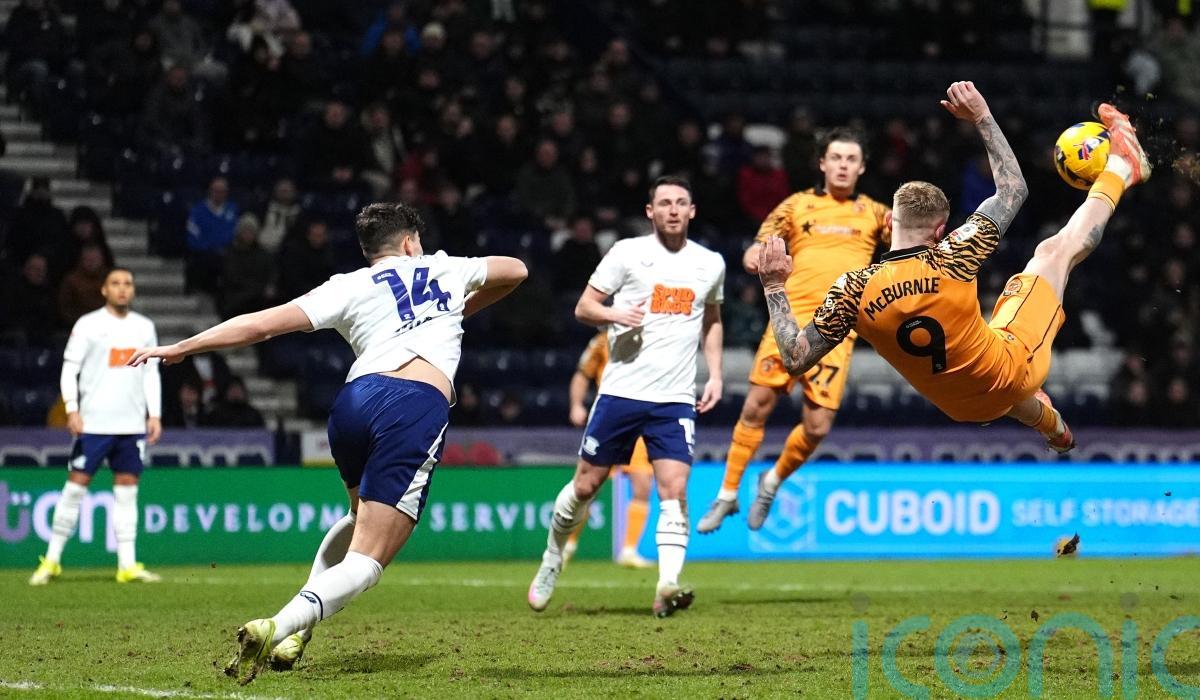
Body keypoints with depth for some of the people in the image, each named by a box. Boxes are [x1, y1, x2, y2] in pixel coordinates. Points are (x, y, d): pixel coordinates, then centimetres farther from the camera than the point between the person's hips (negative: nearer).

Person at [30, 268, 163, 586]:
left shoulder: (145, 327, 11)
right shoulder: (88, 325, -1)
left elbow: (151, 374, 16)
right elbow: (70, 369, -4)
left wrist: (154, 414, 7)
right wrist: (72, 410, -15)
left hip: (132, 425, 4)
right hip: (94, 423, -4)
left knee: (127, 488, 4)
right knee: (76, 485, -3)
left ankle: (127, 564, 5)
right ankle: (52, 560, 3)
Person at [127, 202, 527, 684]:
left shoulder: (350, 287, 19)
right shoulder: (444, 269, 25)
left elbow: (262, 324, 10)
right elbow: (515, 270, 44)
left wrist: (178, 348, 15)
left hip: (356, 399, 3)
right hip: (421, 407, -2)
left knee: (362, 515, 33)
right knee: (366, 563, -6)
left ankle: (298, 629, 22)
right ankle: (277, 628, -31)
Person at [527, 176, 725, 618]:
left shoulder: (711, 264, 10)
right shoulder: (627, 253, -1)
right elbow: (583, 308, 1)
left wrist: (715, 374, 14)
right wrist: (615, 315, -19)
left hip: (676, 399, 2)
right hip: (621, 392, -2)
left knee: (674, 489, -14)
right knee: (586, 484, 6)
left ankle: (667, 587, -20)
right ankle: (552, 560, 28)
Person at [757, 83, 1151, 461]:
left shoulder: (852, 291, -25)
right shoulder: (952, 259, -28)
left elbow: (796, 360, -16)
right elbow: (1013, 190, -13)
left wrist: (774, 288, -10)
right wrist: (981, 117, -10)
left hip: (963, 407, 3)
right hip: (1010, 371, -3)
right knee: (1057, 249, 13)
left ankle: (1052, 426, 76)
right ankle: (1121, 168, 36)